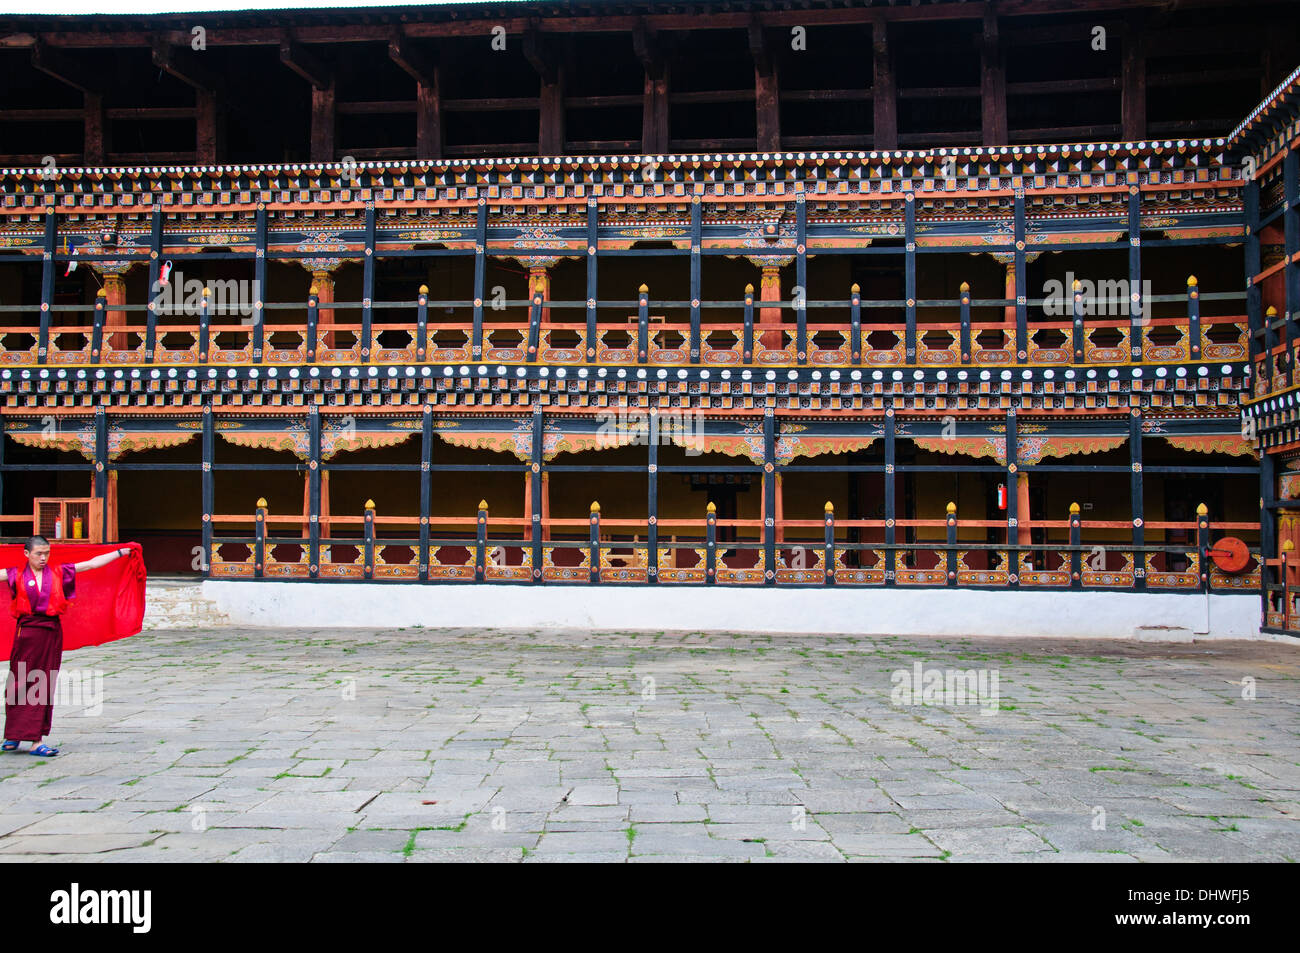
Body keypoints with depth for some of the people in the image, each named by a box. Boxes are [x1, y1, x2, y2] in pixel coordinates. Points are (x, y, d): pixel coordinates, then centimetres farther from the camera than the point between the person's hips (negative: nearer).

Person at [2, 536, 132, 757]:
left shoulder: (58, 573, 7)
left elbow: (93, 564, 10)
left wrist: (121, 552, 11)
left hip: (51, 631, 2)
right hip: (26, 631, -2)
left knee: (44, 686, 3)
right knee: (19, 684, 4)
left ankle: (36, 740, 6)